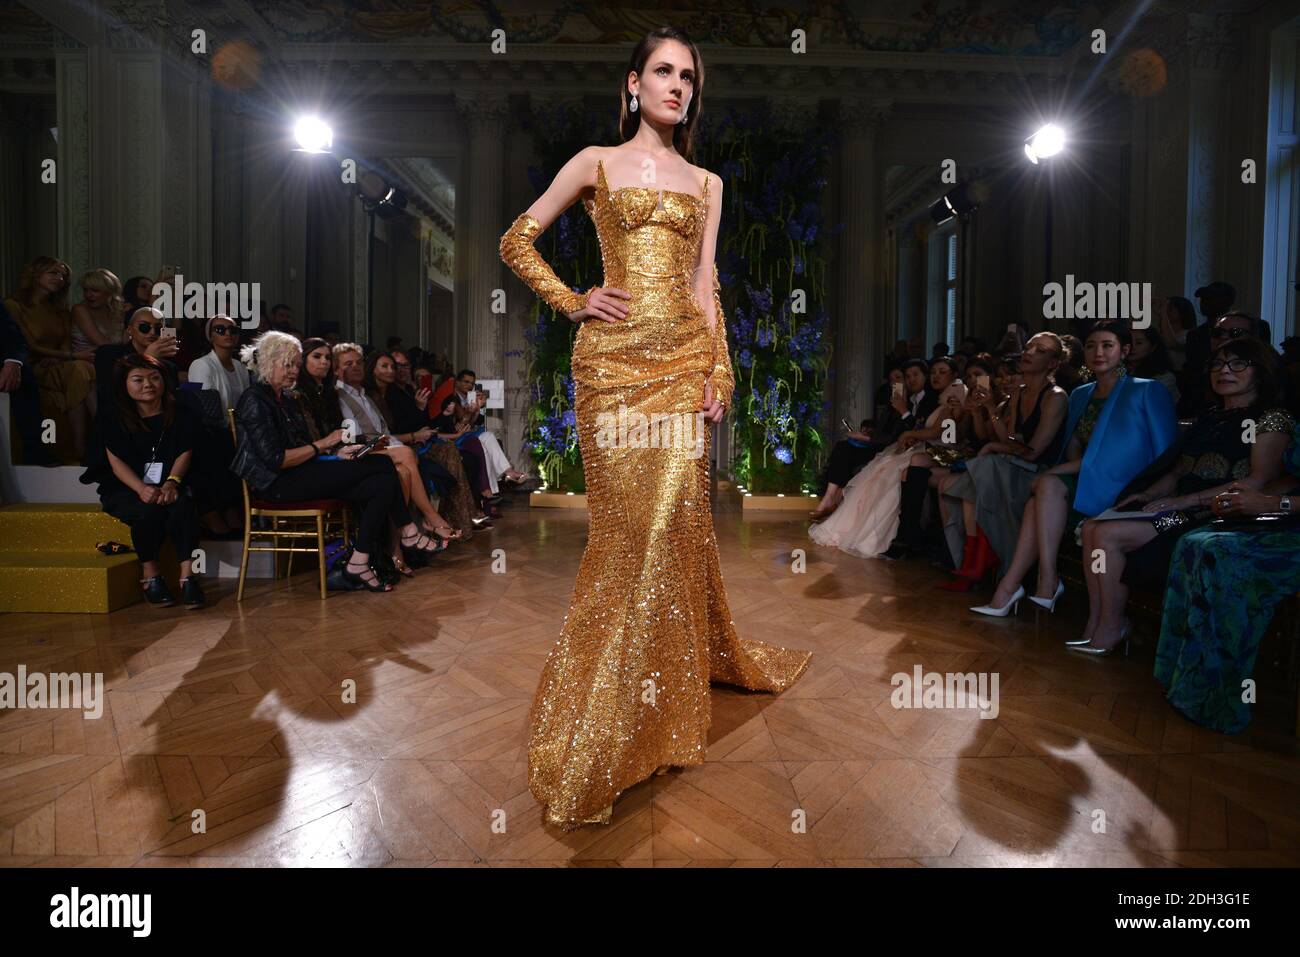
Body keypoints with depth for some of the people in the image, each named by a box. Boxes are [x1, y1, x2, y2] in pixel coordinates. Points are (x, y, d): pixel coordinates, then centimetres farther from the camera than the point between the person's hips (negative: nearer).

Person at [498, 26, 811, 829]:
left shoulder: (706, 183, 20)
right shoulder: (596, 162, 12)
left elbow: (706, 284, 13)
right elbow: (518, 240, 12)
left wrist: (720, 372, 3)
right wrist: (572, 302, -1)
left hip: (683, 358, 3)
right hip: (612, 359, -3)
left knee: (677, 517, 1)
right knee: (630, 523, -4)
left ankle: (681, 676, 26)